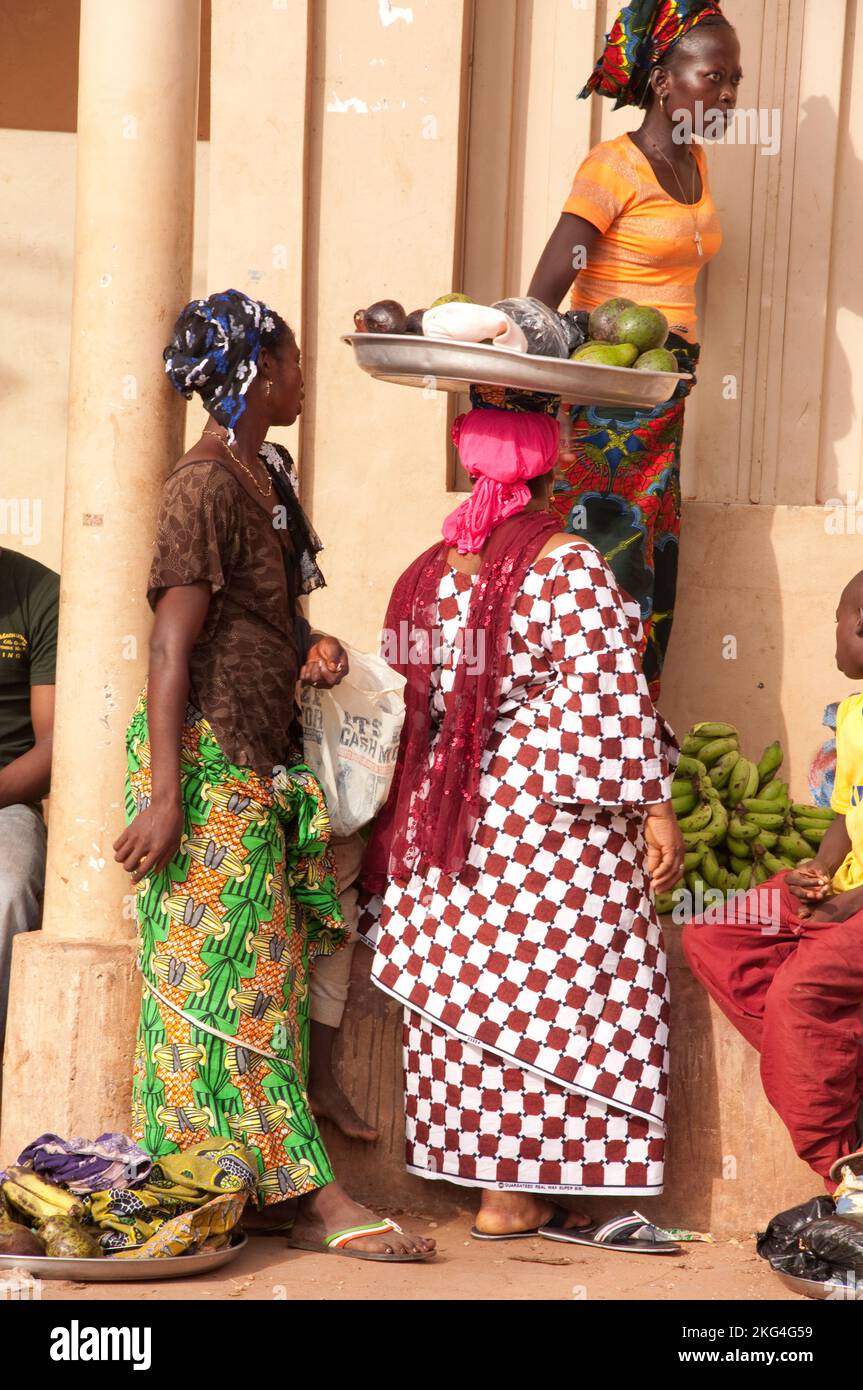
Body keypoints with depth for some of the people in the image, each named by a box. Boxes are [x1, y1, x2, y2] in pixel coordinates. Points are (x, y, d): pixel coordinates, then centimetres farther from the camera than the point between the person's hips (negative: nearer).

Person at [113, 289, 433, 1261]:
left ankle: (262, 1192, 6)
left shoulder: (262, 477, 14)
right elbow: (171, 645, -17)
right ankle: (304, 1193, -7)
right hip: (209, 762, -9)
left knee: (259, 977, 5)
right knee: (234, 978, -6)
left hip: (262, 764, 9)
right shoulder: (205, 487, -13)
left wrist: (311, 651, 5)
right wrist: (164, 797, -21)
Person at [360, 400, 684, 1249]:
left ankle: (466, 1166, 17)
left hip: (440, 819, 6)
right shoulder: (565, 566, -11)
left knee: (464, 989, 11)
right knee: (539, 990, 0)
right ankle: (512, 1195, 1)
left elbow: (406, 699, 14)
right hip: (544, 819, -6)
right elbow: (608, 695, -15)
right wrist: (653, 806, -12)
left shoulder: (427, 573, 9)